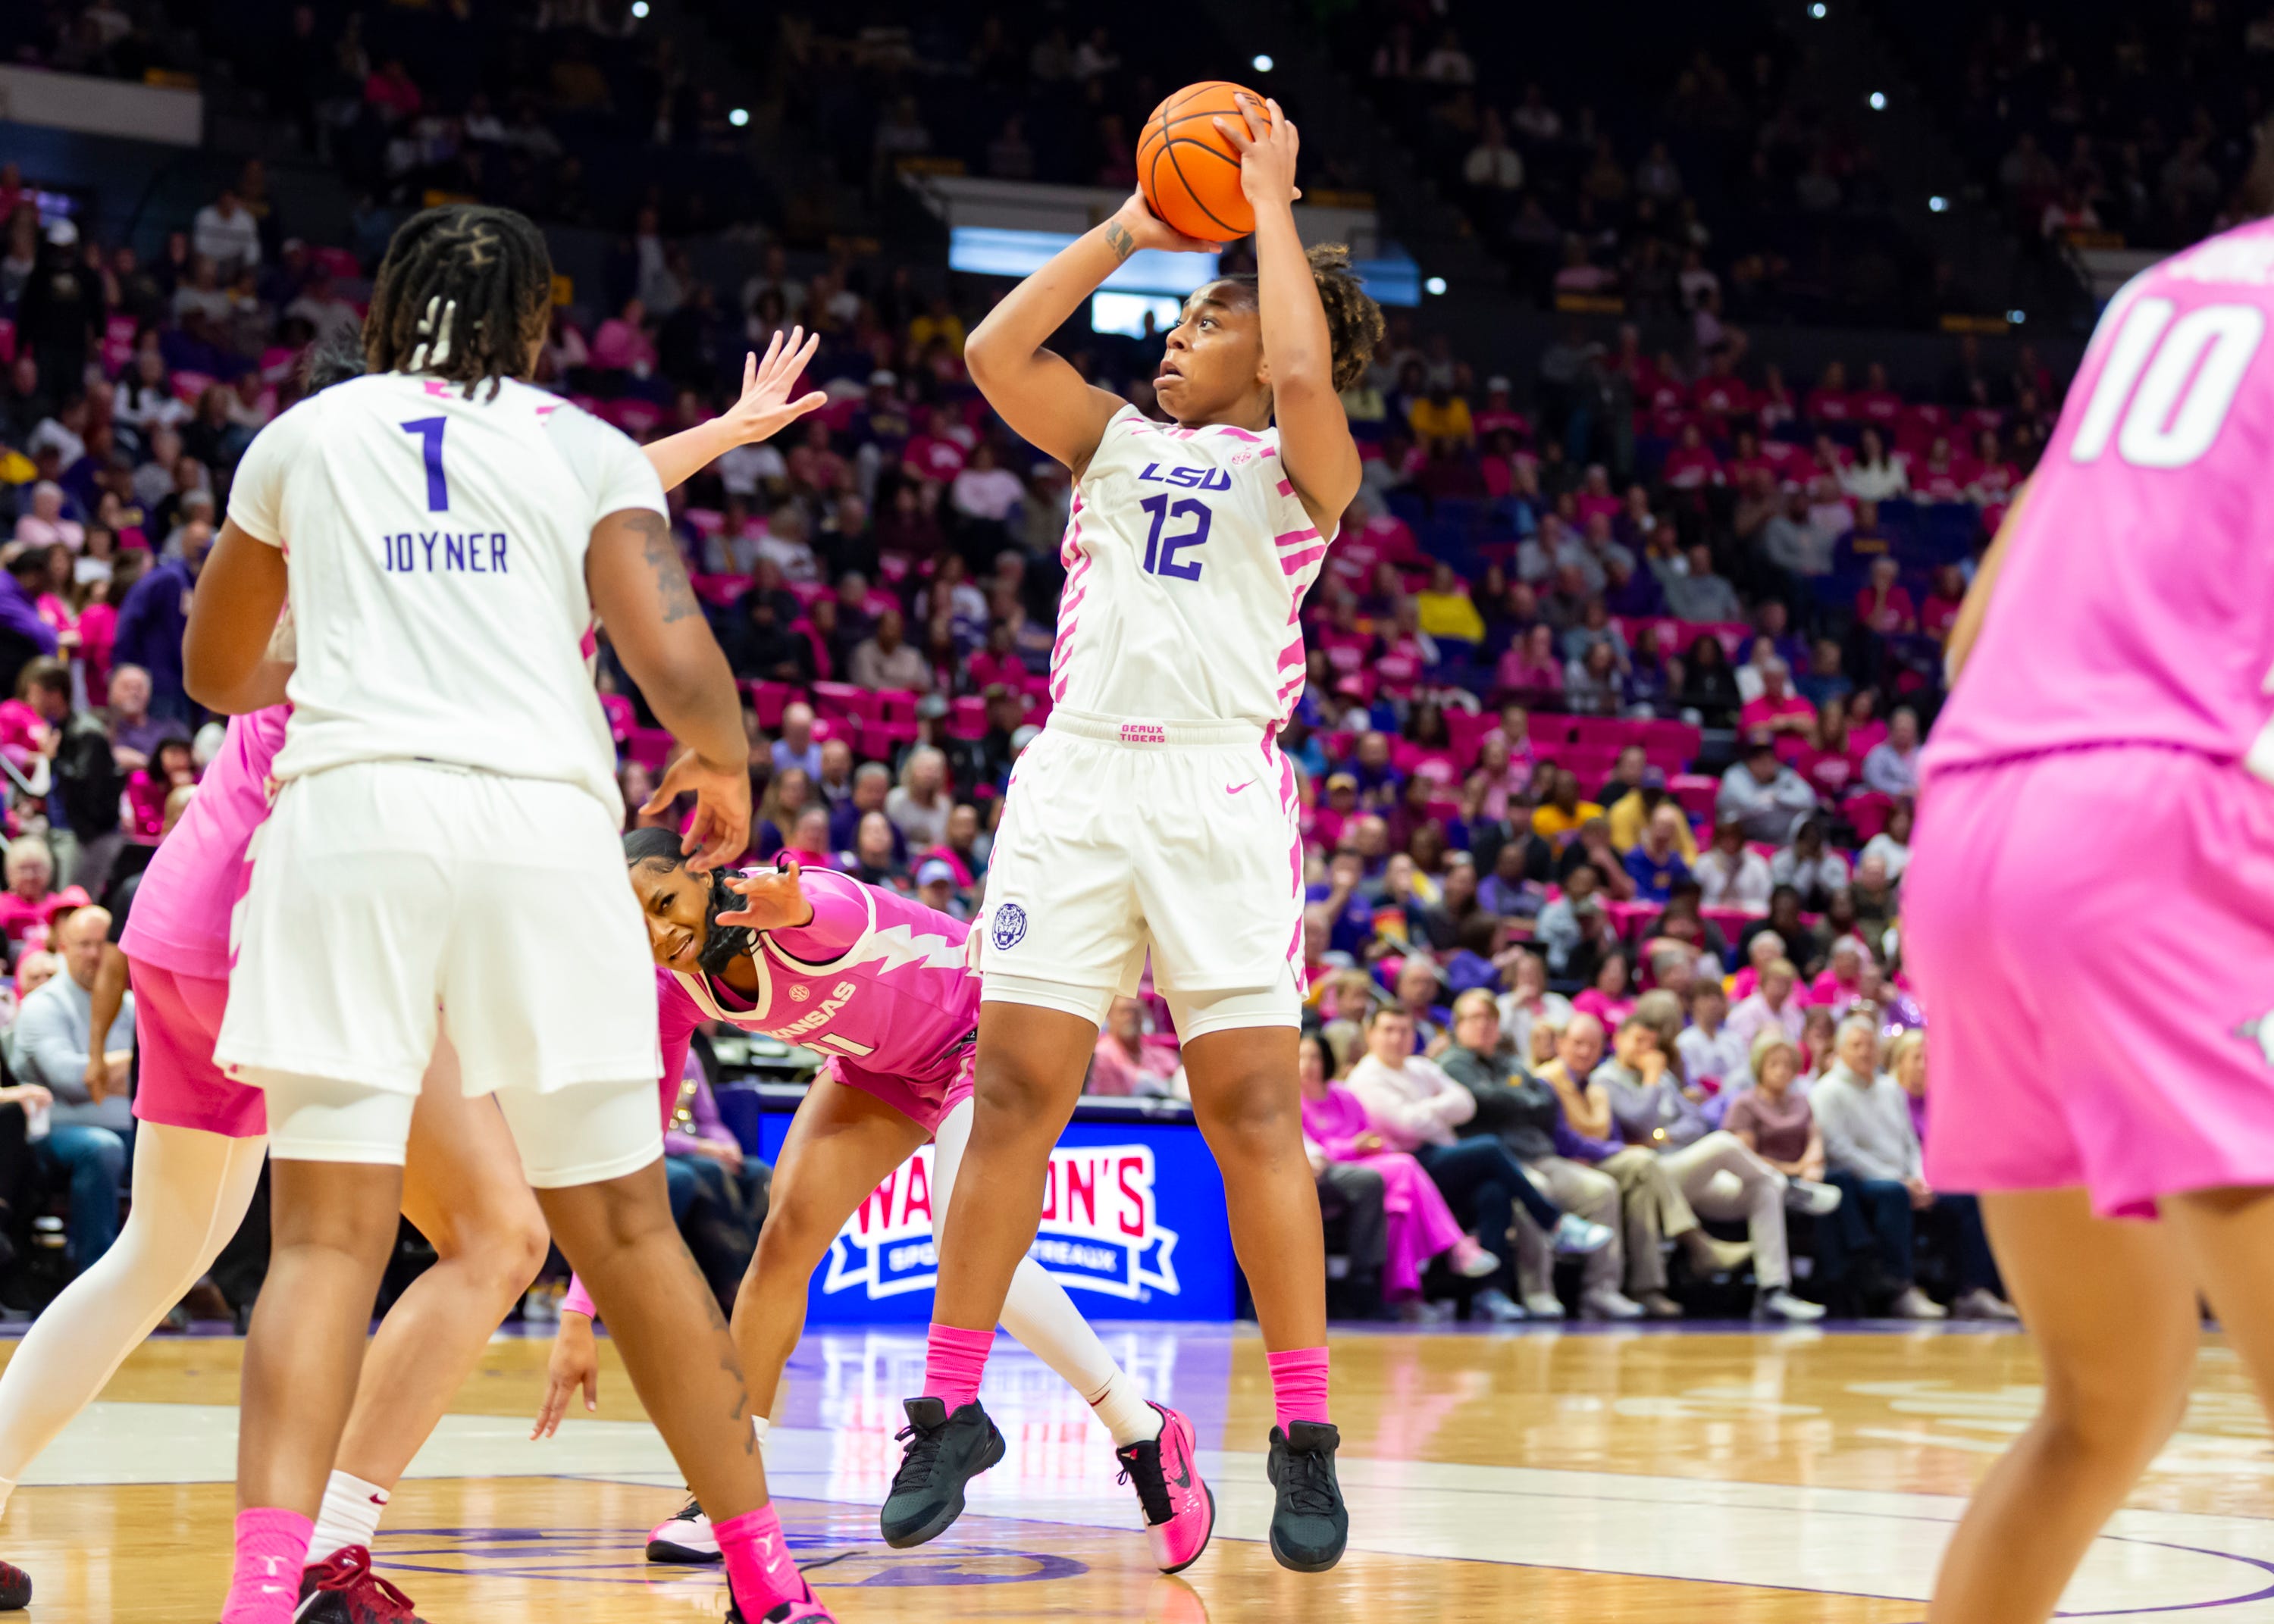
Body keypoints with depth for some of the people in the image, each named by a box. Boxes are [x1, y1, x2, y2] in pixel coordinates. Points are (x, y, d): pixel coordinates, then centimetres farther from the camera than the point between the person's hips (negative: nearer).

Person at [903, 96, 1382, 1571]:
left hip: (1219, 786, -3)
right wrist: (1130, 229, 11)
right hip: (1075, 777, 4)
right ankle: (953, 1409, 6)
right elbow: (998, 351, 7)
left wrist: (1269, 203, -1)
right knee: (1014, 1092, -1)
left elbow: (1305, 369, -13)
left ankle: (1304, 1436, -2)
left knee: (1251, 1107, -7)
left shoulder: (1300, 470, 8)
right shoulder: (1115, 442, 20)